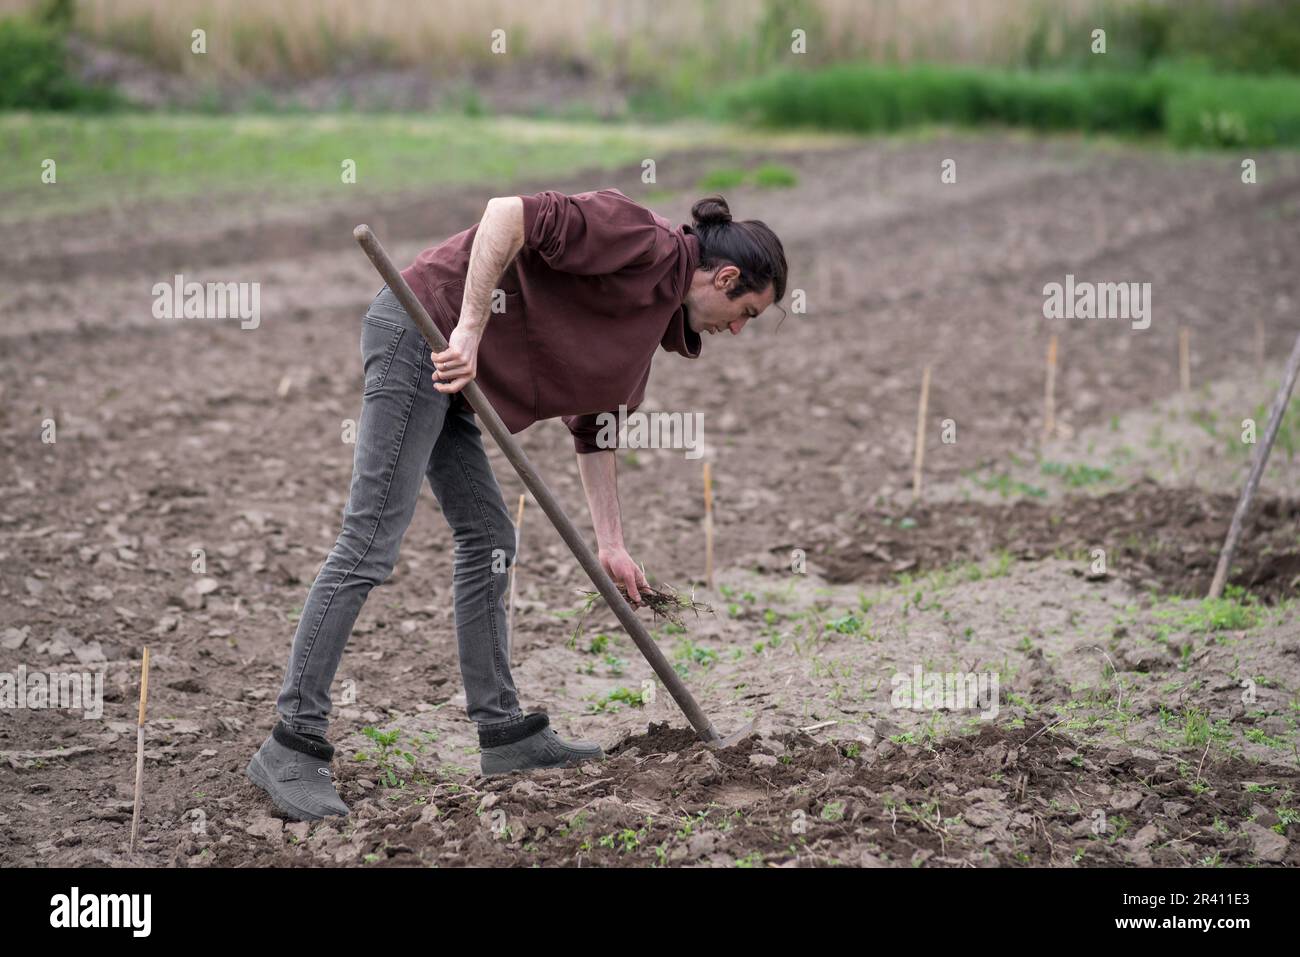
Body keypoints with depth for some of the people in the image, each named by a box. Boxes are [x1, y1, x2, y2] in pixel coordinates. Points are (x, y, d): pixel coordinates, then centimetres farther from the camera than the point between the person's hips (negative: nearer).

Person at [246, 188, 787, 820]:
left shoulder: (653, 313, 18)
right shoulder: (649, 246, -12)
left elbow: (592, 430, 23)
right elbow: (509, 214, -23)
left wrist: (611, 544, 21)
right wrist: (470, 330, -25)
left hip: (450, 365, 11)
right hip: (422, 330, -11)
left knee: (488, 541, 13)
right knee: (371, 542, -11)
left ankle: (503, 731, 20)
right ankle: (291, 747, -9)